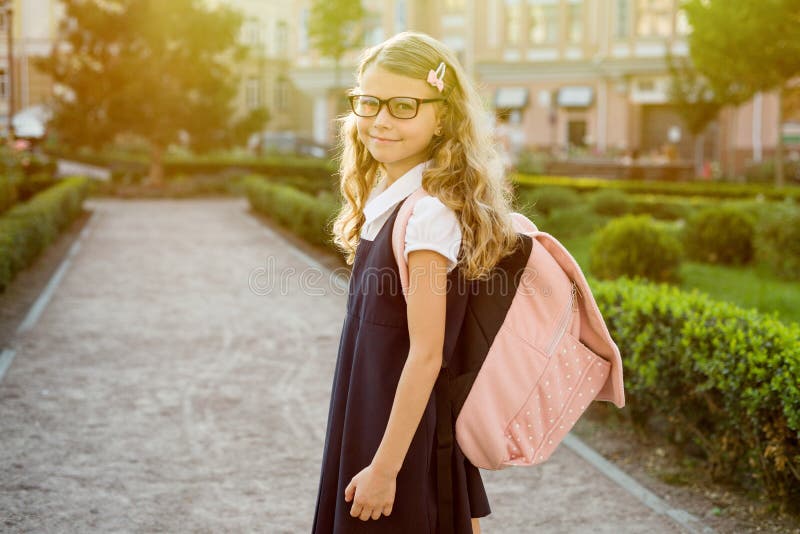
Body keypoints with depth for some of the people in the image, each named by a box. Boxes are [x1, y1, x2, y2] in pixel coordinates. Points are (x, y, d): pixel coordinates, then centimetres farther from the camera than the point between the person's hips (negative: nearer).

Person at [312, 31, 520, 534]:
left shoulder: (428, 213, -20)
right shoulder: (387, 199, 5)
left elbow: (425, 354, -21)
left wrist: (385, 467, -19)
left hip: (409, 435, -8)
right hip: (375, 422, 8)